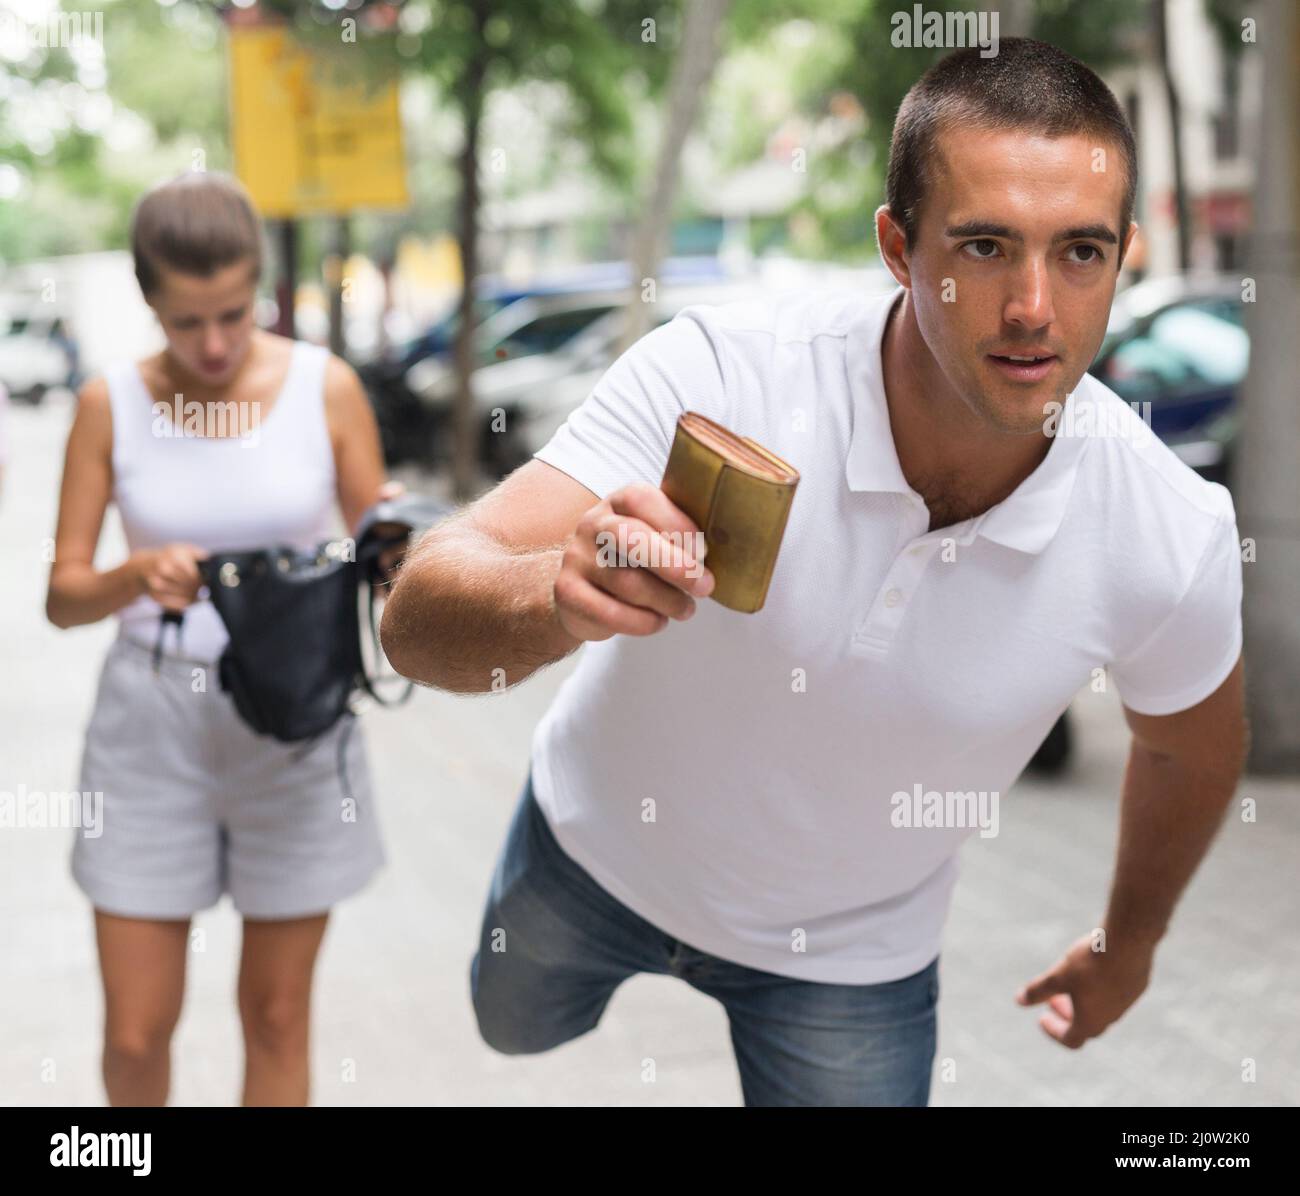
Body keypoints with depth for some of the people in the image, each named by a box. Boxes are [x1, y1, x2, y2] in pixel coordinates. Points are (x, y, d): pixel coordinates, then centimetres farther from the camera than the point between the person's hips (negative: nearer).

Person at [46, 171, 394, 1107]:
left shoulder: (327, 389, -5)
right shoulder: (111, 405, -3)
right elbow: (64, 596, -2)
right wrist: (138, 577, -23)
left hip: (295, 724, 0)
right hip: (153, 724, 1)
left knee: (277, 1017, 9)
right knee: (137, 1033, 5)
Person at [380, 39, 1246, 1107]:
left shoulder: (1174, 543, -28)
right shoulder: (719, 374, -35)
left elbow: (1188, 748, -4)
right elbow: (418, 625, -39)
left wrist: (1130, 940, 12)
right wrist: (554, 598, -62)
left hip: (851, 953, -1)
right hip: (599, 844, 1)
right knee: (514, 1028, 31)